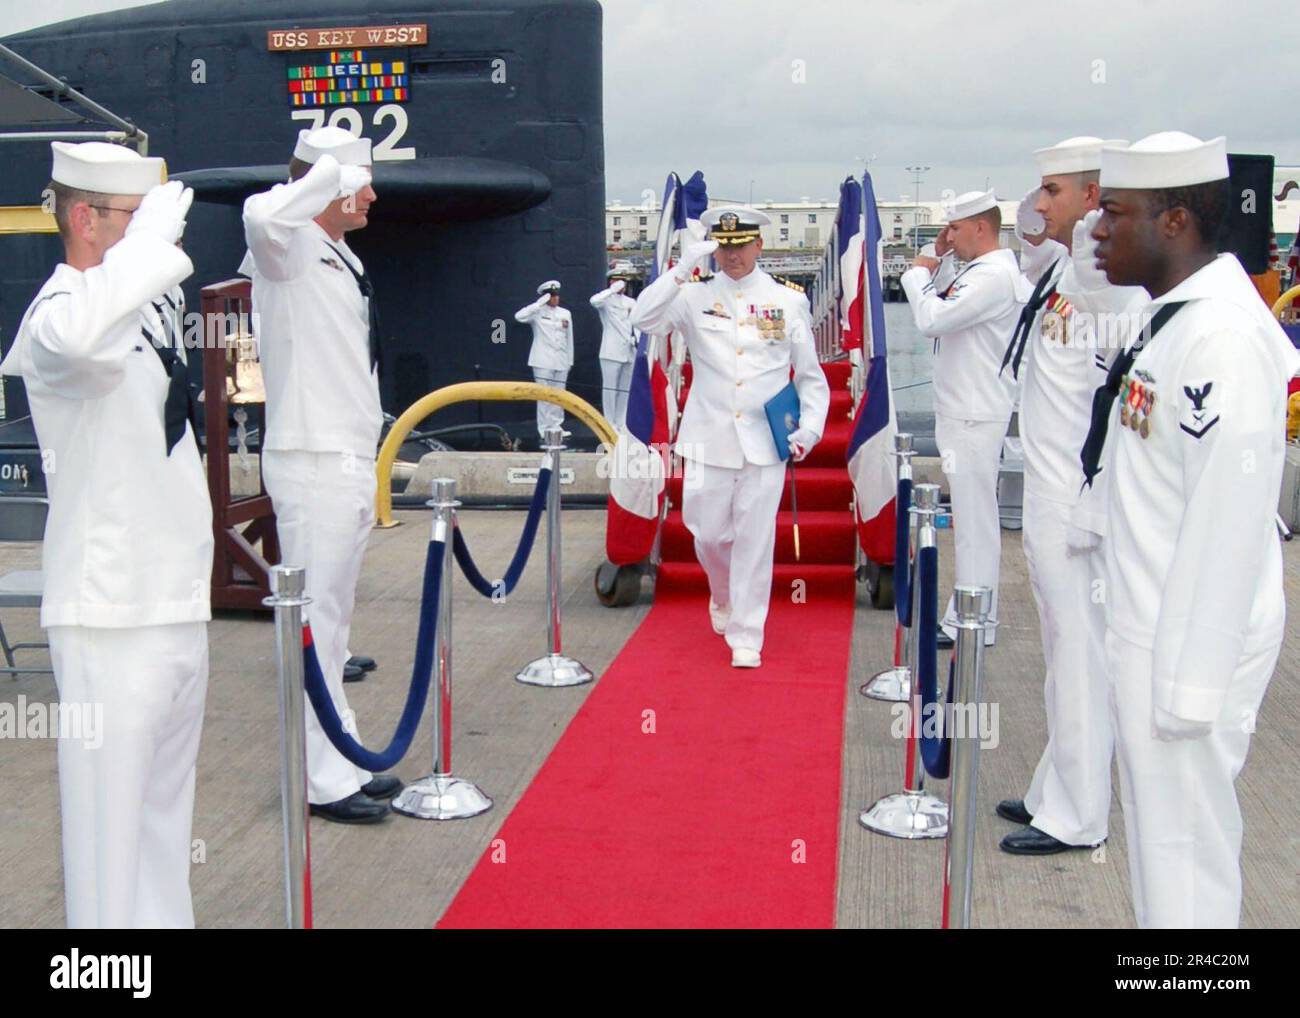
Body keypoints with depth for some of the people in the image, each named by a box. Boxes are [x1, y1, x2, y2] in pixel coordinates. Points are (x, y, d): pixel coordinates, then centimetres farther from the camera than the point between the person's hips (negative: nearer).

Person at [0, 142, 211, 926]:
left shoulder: (151, 308, 13)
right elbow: (76, 338, -42)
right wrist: (152, 233, -31)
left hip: (180, 604, 9)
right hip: (114, 618, -9)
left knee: (167, 804, 18)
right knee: (110, 811, -3)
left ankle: (167, 918, 30)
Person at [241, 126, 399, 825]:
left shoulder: (344, 260, 17)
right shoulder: (291, 249, -11)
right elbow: (262, 215, -37)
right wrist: (331, 176, -22)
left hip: (350, 461, 10)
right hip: (312, 462, -10)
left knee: (334, 619, 15)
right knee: (316, 620, -5)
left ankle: (341, 762, 26)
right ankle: (324, 780, 2)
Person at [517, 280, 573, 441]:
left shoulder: (565, 313, 12)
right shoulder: (538, 312, -1)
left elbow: (569, 338, 16)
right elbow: (519, 316, -19)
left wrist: (570, 360, 15)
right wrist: (539, 304, -17)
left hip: (561, 361, 4)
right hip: (543, 361, -4)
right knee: (544, 396, -4)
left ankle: (557, 428, 15)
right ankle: (544, 431, -1)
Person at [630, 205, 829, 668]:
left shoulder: (788, 301, 3)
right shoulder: (696, 296, 2)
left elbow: (811, 375, 8)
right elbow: (644, 319, -14)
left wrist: (810, 426, -3)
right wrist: (682, 269, -21)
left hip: (764, 441, -1)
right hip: (709, 439, 1)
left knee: (754, 541, 1)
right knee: (709, 535, 10)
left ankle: (746, 636, 12)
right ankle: (722, 596, 41)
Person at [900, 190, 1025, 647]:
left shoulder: (995, 275, -16)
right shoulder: (978, 272, 16)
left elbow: (932, 319, -22)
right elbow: (941, 318, 16)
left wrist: (920, 274, -6)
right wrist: (923, 274, 4)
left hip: (975, 418, -10)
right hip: (962, 413, 10)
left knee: (975, 520, -5)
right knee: (969, 518, 14)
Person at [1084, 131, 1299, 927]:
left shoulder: (1224, 337, -21)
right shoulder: (1171, 320, 9)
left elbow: (1227, 524, -24)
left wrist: (1190, 682, -20)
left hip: (1192, 644, -9)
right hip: (1151, 632, 9)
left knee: (1184, 841, 3)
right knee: (1155, 824, 20)